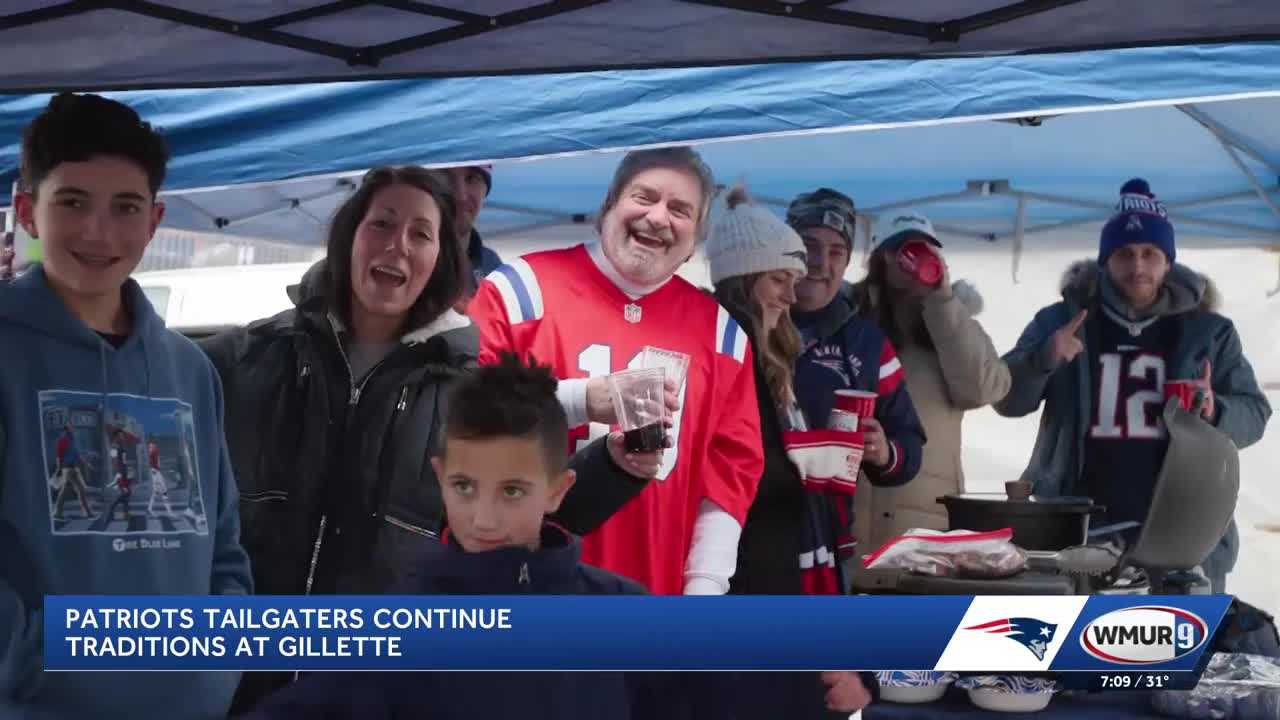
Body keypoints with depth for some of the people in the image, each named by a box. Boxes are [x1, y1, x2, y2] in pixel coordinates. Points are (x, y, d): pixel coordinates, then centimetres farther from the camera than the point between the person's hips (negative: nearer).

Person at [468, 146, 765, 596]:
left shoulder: (719, 331, 9)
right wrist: (579, 401, -22)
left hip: (653, 595, 4)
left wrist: (703, 589, 1)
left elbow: (731, 467, 9)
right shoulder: (525, 288, -4)